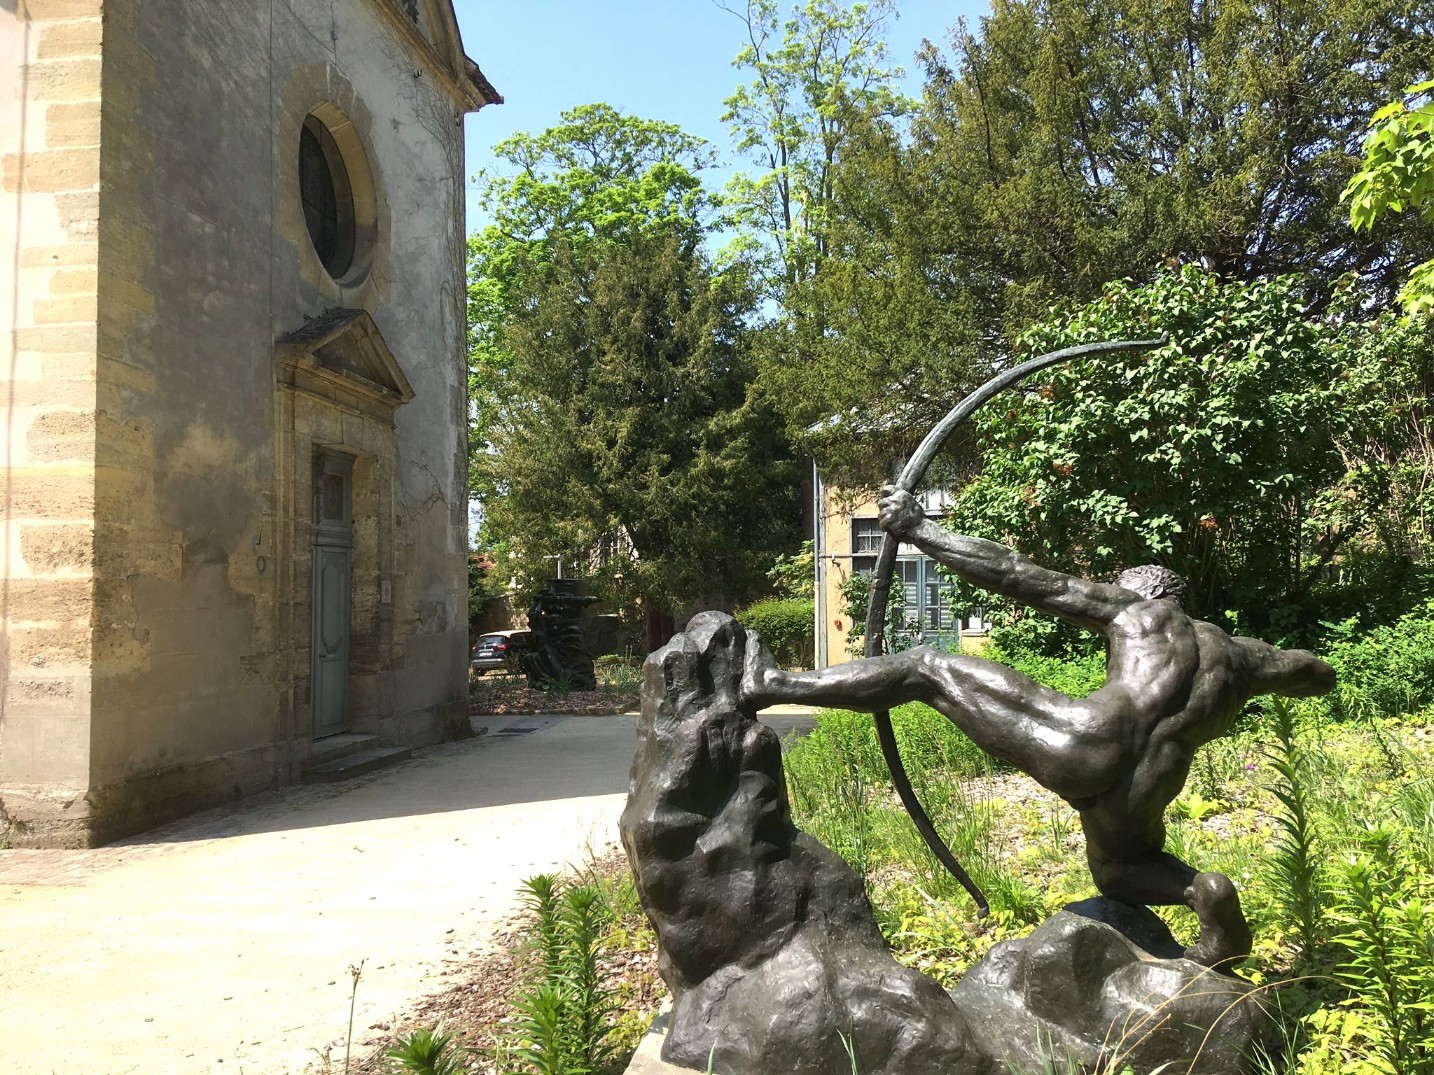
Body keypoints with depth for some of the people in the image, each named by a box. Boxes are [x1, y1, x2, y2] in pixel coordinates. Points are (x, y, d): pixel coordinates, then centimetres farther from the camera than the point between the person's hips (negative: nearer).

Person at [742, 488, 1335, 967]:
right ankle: (1203, 890, 12)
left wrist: (919, 530, 11)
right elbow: (1320, 674, 51)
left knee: (928, 668, 6)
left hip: (1081, 745, -5)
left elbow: (1021, 577, 8)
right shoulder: (1242, 657, 29)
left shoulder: (1140, 610, 16)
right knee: (1119, 869, 41)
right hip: (1133, 805, 6)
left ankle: (772, 685, 1)